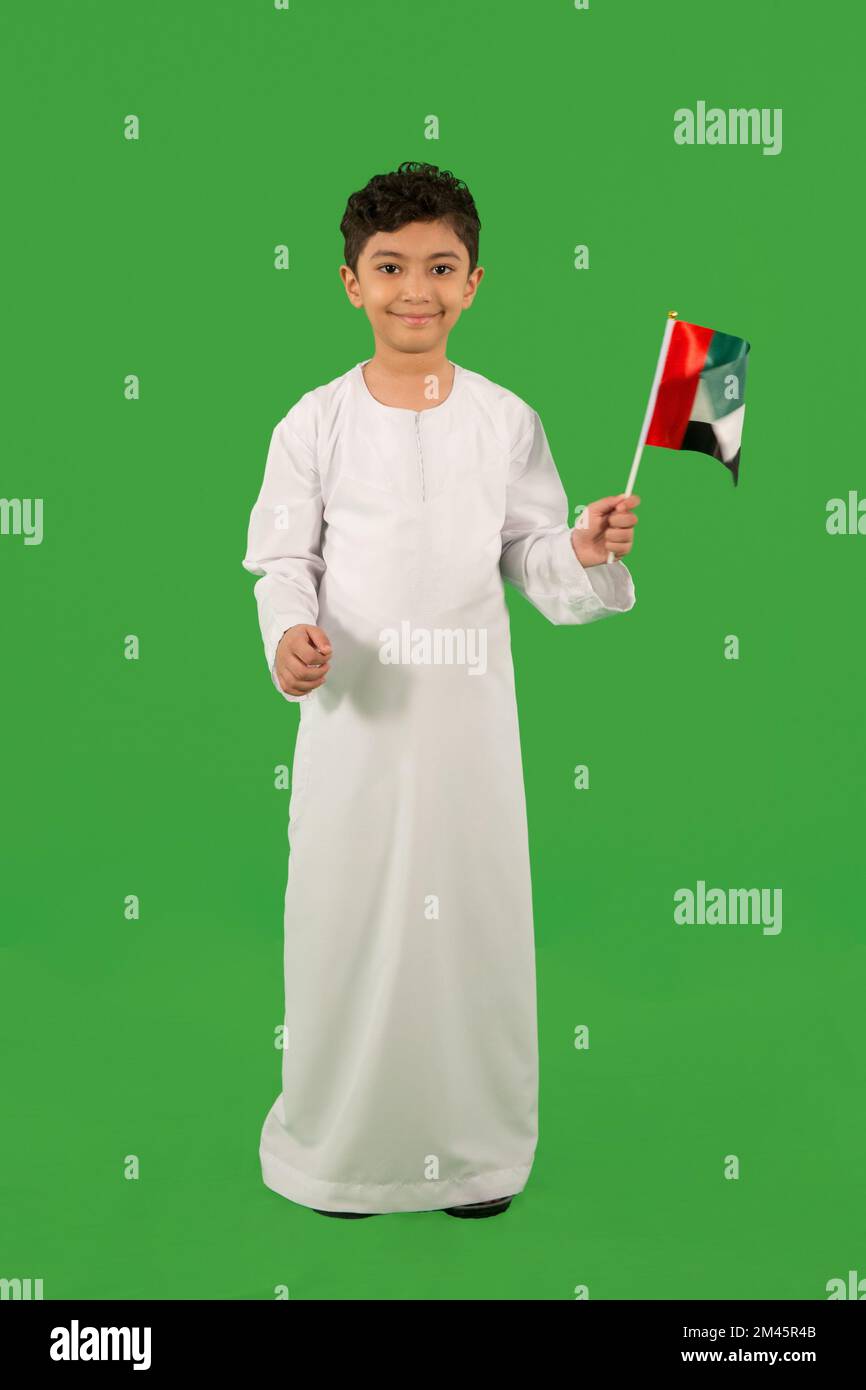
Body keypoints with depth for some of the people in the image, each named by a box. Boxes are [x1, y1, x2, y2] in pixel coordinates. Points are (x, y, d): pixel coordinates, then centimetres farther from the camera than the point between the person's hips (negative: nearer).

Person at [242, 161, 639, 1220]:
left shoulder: (505, 422, 1)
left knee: (472, 905, 8)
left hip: (468, 708, 1)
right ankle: (341, 1142, 26)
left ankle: (478, 1144, 27)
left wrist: (585, 556, -18)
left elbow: (531, 559, 3)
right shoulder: (317, 423, -1)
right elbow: (282, 559, 0)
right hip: (353, 707, 0)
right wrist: (289, 633, -19)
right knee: (348, 906, 6)